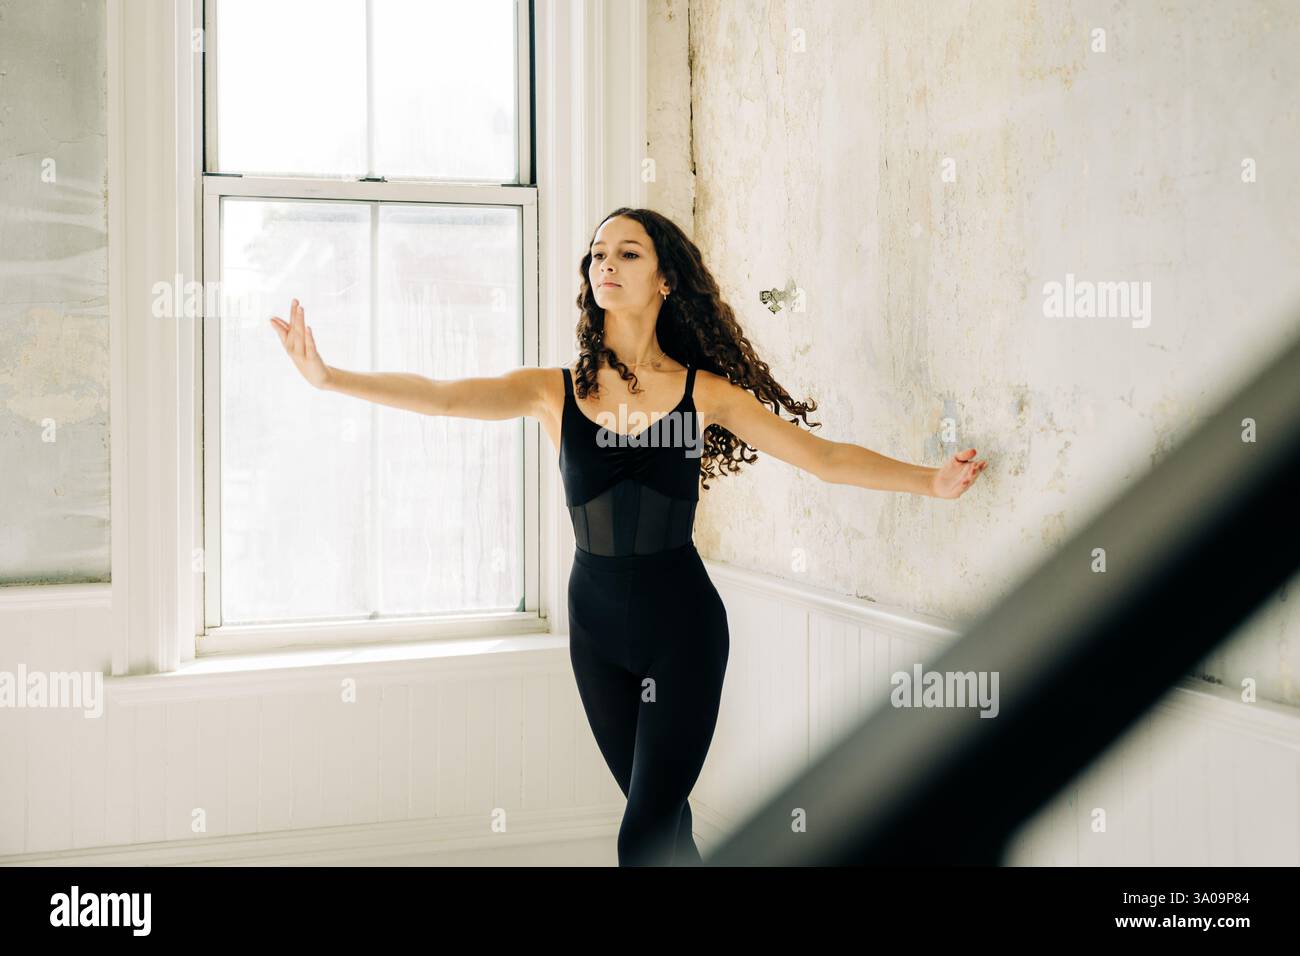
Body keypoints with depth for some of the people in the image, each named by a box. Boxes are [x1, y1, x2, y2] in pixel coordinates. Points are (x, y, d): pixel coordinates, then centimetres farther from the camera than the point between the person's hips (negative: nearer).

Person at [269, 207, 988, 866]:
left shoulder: (704, 392, -3)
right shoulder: (553, 391, -2)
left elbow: (824, 456, -1)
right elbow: (445, 397, -16)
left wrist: (929, 481, -5)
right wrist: (329, 377, -29)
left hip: (683, 626, -2)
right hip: (596, 626, 3)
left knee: (645, 835, -8)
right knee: (661, 816, 16)